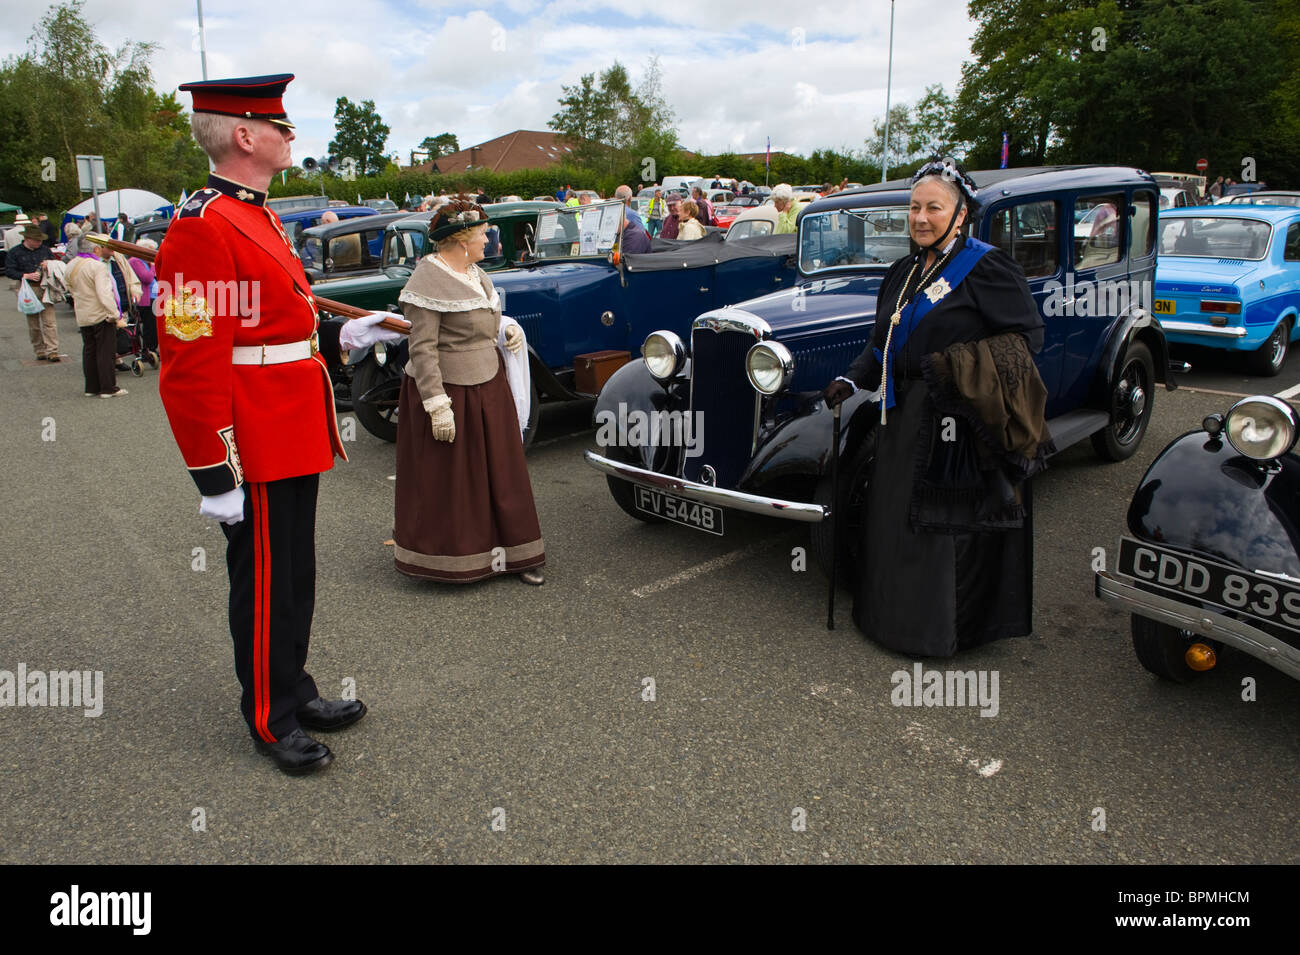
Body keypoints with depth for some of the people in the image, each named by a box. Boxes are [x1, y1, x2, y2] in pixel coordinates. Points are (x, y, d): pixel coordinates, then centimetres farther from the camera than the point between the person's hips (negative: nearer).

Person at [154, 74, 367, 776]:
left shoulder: (256, 217, 14)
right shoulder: (203, 228, -18)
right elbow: (190, 368, -22)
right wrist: (215, 476, -22)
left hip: (293, 443, 10)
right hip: (259, 456, -10)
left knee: (292, 578, 19)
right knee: (266, 585, 5)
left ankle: (295, 692, 36)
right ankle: (271, 721, 23)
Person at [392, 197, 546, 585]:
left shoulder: (475, 274, 12)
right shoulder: (430, 281, -16)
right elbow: (422, 349, -20)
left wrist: (508, 330, 3)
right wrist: (437, 405, -24)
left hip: (488, 389, 9)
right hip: (447, 393, -9)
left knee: (499, 474, 12)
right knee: (448, 485, 3)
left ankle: (512, 554, 23)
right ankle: (449, 560, 19)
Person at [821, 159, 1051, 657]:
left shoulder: (985, 266, -7)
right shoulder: (902, 273, 17)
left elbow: (1028, 335, -10)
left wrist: (965, 365, -21)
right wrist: (853, 380, 7)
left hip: (955, 422, -8)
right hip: (901, 418, 8)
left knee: (945, 525, -1)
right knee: (894, 517, 13)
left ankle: (940, 630, 12)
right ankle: (894, 610, 28)